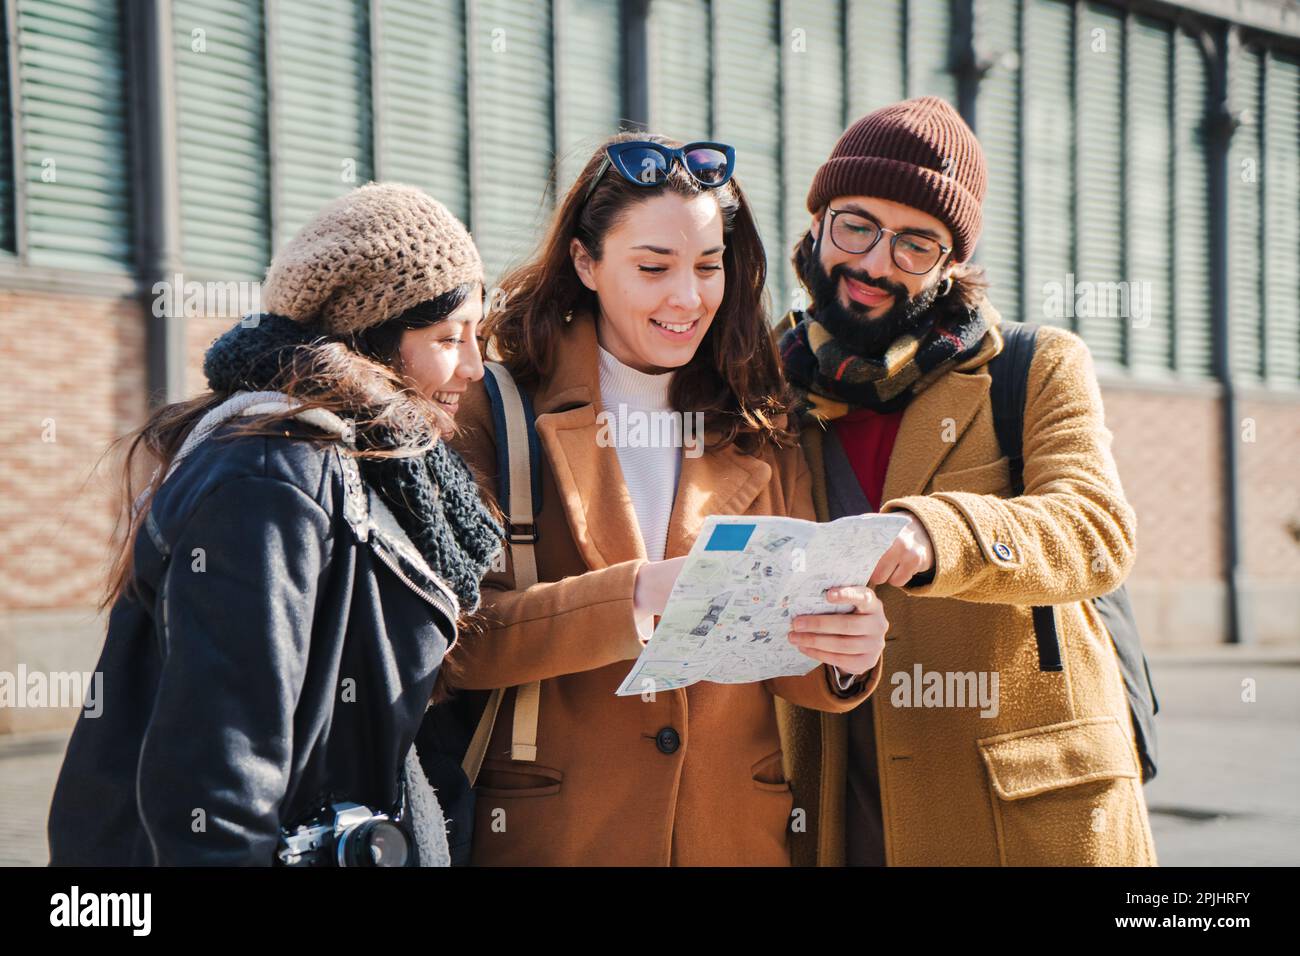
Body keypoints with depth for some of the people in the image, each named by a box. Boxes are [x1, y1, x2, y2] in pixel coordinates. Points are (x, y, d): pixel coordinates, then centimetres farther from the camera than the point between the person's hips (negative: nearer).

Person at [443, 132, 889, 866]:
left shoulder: (761, 434, 7)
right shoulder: (497, 409, -4)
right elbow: (458, 635, -15)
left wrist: (845, 649, -17)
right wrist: (638, 596, -28)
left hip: (736, 831, 4)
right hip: (552, 833, -3)